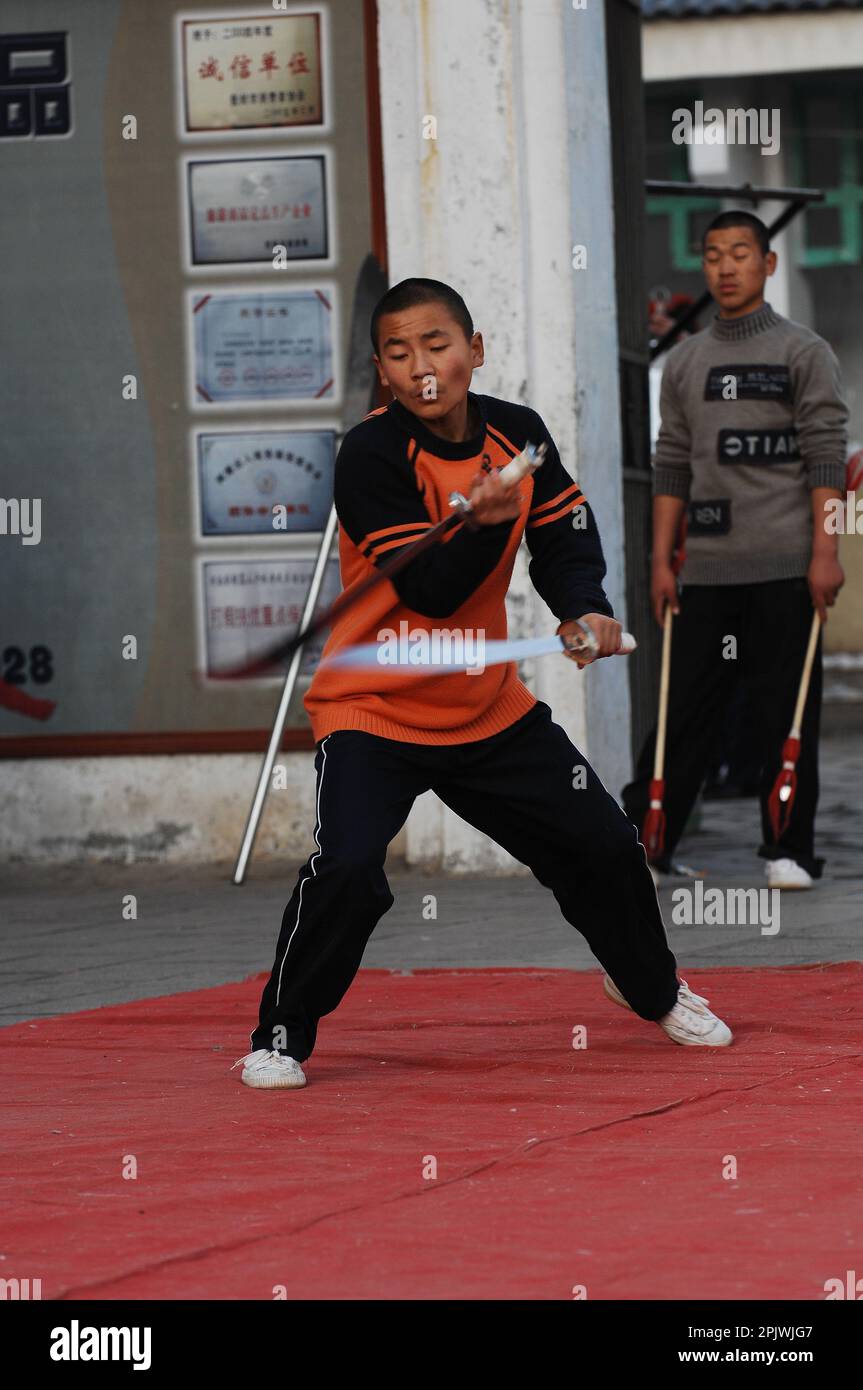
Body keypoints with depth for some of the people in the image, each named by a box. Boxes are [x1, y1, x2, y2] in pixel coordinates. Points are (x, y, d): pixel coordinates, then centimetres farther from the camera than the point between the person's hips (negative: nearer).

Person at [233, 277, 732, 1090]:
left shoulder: (517, 433, -5)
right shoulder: (371, 454, -20)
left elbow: (566, 535, 4)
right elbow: (428, 592, -24)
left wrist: (587, 609, -16)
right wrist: (482, 523, -40)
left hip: (490, 708, 5)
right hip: (372, 712, -5)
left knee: (603, 845, 10)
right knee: (346, 871, -25)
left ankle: (650, 989, 39)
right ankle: (280, 1037, -4)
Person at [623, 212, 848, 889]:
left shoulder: (804, 352, 2)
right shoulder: (685, 363, 15)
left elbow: (826, 458, -4)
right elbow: (672, 466, 15)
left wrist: (825, 553, -12)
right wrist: (662, 561, 8)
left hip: (783, 568, -3)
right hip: (706, 569, 3)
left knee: (787, 715, 0)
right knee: (685, 707, 3)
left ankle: (789, 851, 6)